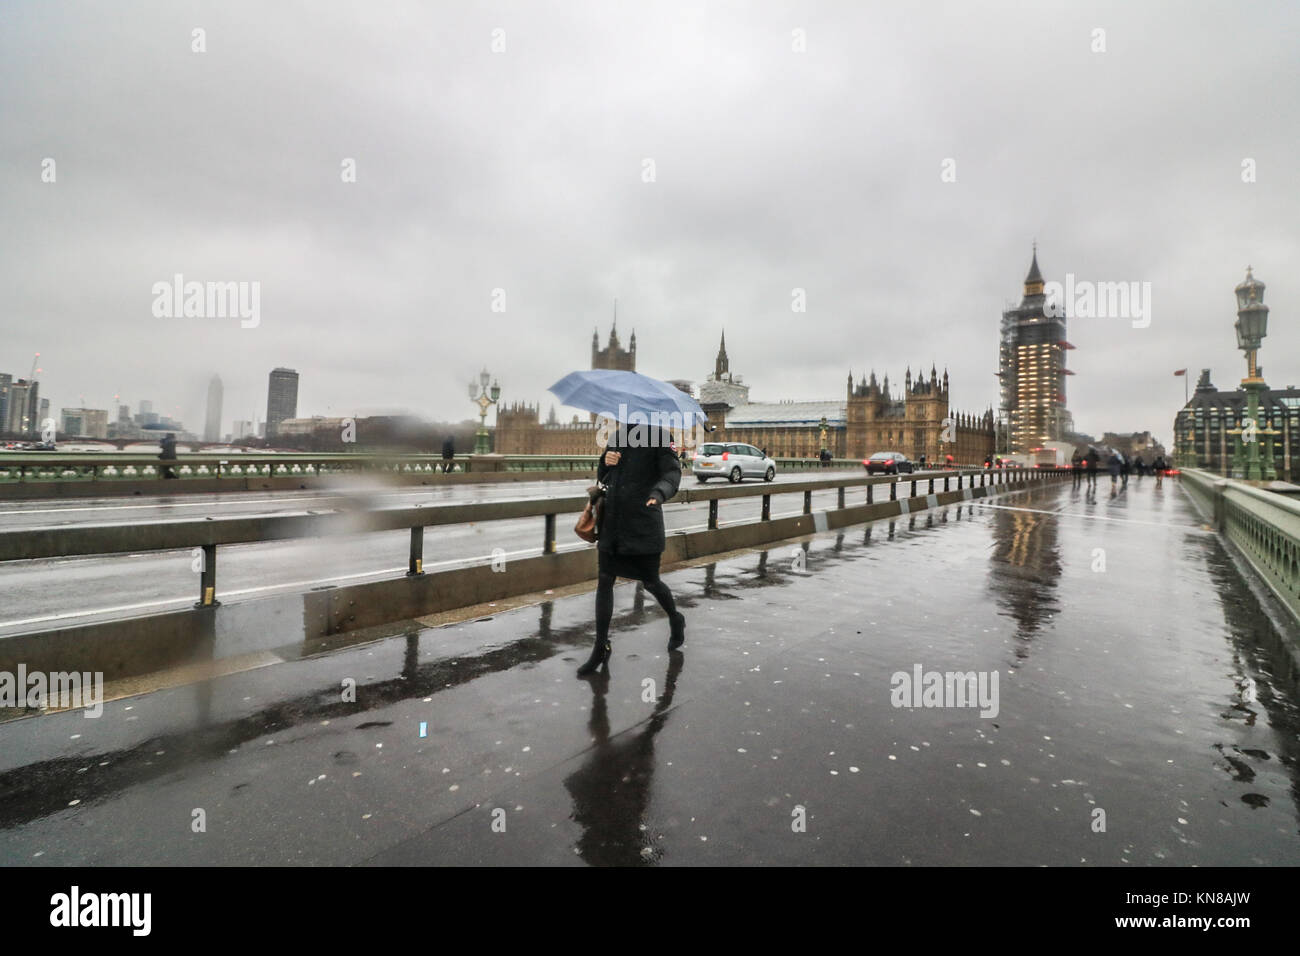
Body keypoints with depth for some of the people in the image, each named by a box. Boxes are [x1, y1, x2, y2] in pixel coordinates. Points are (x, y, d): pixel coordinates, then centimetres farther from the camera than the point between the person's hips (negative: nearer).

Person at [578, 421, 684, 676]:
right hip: (612, 521, 5)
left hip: (643, 523, -5)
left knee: (650, 581, 7)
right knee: (604, 581, 2)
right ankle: (601, 648, 13)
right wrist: (605, 462, -6)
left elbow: (672, 473, -14)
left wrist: (659, 493, -35)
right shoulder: (617, 435, 11)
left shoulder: (658, 435, -6)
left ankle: (676, 620, 38)